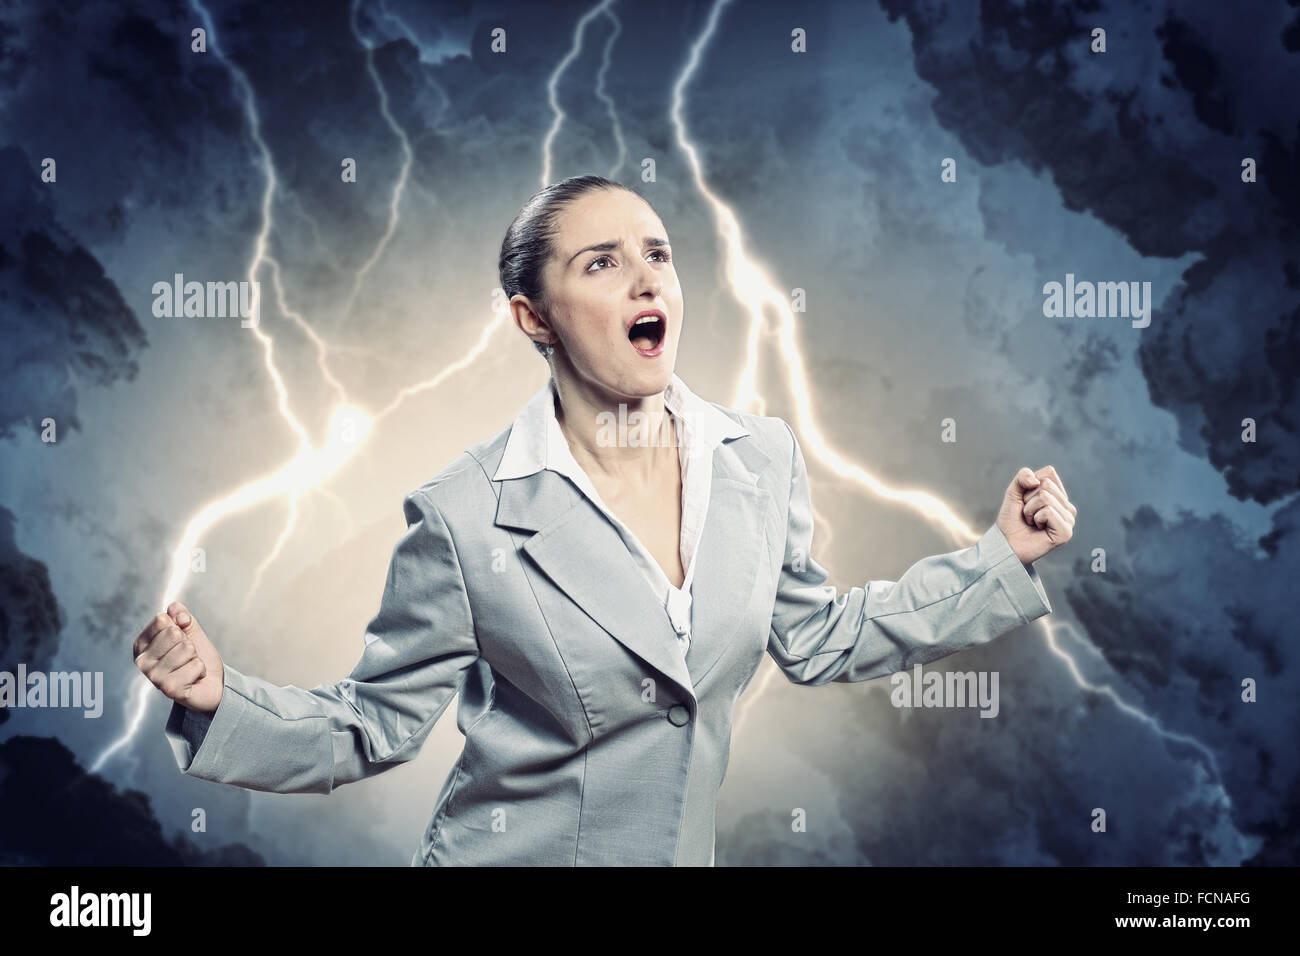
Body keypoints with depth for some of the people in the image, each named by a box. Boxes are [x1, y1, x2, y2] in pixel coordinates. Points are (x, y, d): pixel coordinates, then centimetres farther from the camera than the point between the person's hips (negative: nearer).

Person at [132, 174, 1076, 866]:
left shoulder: (763, 459, -5)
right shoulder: (465, 515, -17)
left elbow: (814, 638, 8)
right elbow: (380, 722, -8)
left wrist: (1003, 555, 6)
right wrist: (221, 697, -23)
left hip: (686, 851, 4)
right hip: (510, 851, -3)